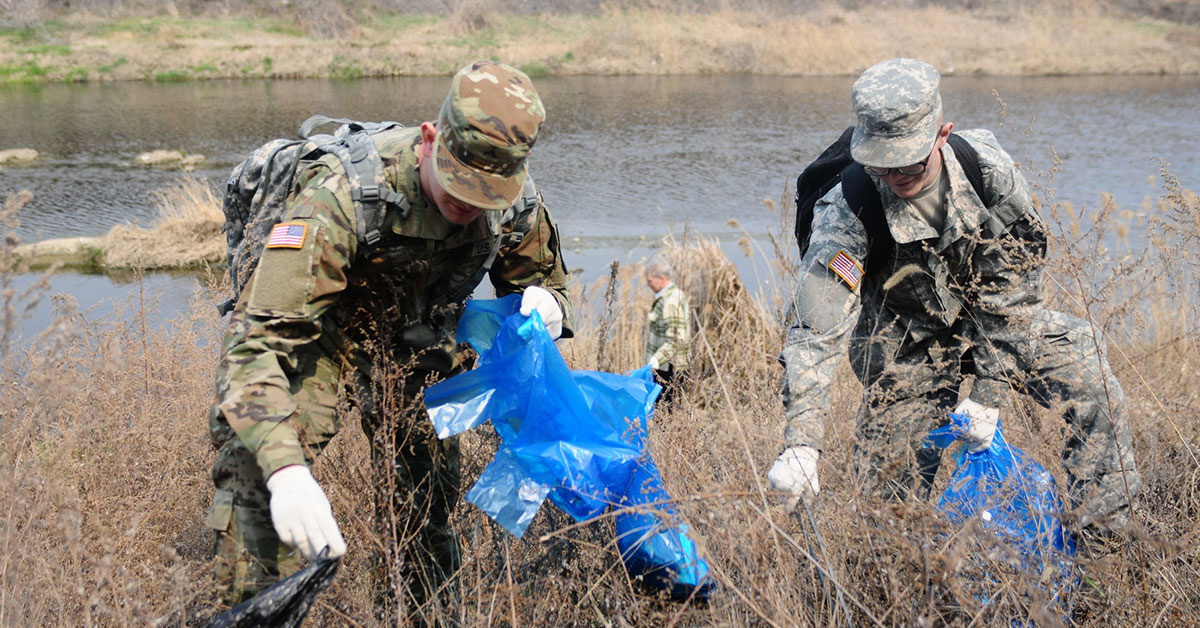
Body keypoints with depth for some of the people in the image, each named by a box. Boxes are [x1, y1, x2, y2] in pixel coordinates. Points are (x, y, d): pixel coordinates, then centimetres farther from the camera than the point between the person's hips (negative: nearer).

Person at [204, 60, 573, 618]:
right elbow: (260, 340, -44)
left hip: (410, 341, 5)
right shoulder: (340, 197, -39)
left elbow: (539, 278, 2)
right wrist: (285, 468, -58)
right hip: (305, 333, -4)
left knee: (427, 504, 5)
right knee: (258, 472, -24)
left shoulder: (516, 203, -21)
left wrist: (545, 305, -26)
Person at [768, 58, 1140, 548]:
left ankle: (1105, 537, -12)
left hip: (991, 325, 2)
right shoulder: (846, 209, -26)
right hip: (909, 352, -1)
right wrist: (801, 441, -43)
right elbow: (817, 331, -31)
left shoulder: (988, 168, -21)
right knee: (891, 490, -8)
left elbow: (1014, 285, -13)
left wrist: (988, 390, -19)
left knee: (1081, 357, -24)